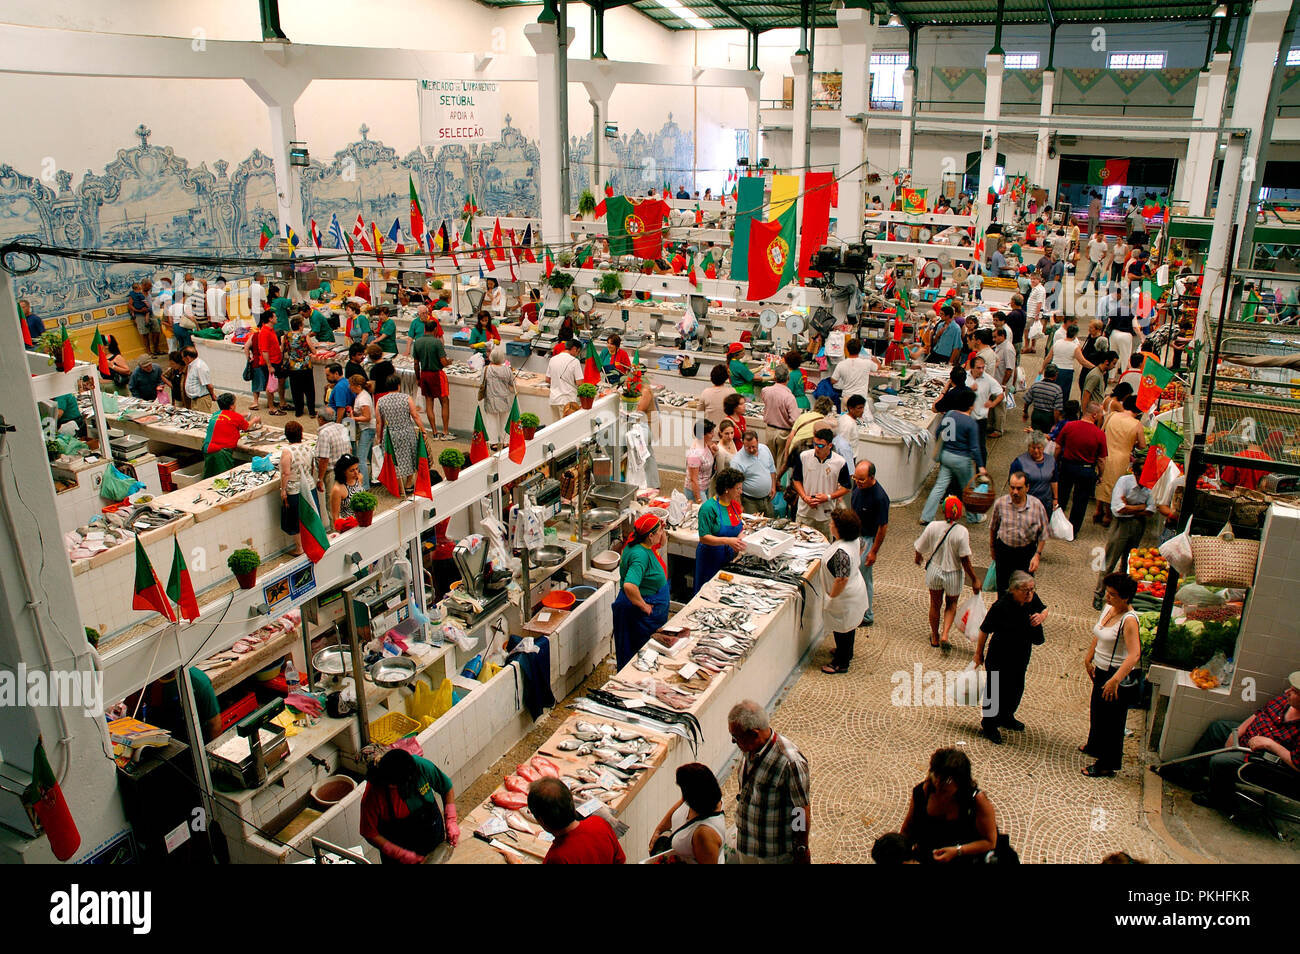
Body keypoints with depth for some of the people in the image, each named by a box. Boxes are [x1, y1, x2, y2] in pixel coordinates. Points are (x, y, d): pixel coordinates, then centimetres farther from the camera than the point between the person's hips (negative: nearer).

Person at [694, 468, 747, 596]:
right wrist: (728, 541, -31)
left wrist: (741, 537, -8)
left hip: (729, 557, 7)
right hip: (711, 558, -7)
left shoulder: (735, 505, 5)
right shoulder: (709, 507, -18)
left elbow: (739, 528, 16)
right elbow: (703, 538, -20)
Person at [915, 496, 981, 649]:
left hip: (934, 571, 2)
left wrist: (918, 560, 19)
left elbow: (920, 548, -4)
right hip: (952, 574, -2)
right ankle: (945, 635, 6)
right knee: (951, 604, 22)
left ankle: (935, 637, 35)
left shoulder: (933, 526, -15)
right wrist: (974, 580, -9)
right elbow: (965, 559, -19)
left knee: (935, 604, 21)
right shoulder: (962, 532, -21)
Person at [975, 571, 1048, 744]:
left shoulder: (1032, 599, -12)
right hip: (1000, 656, -6)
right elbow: (985, 630, -17)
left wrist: (1041, 616, -14)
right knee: (996, 691, 7)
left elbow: (1044, 609, 11)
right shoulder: (1001, 606, -29)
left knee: (1017, 688, 23)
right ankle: (988, 726, 29)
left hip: (1022, 655, 6)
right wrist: (979, 653, -6)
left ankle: (1006, 718, 49)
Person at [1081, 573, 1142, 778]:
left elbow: (1134, 655, -31)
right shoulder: (1108, 609, 1)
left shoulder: (1129, 620, -25)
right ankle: (1095, 746, 49)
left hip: (1116, 673, -9)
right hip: (1101, 669, 9)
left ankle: (1107, 765, 18)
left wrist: (1115, 680, -35)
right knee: (1096, 709, 26)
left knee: (1109, 717, 4)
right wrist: (1089, 658, 12)